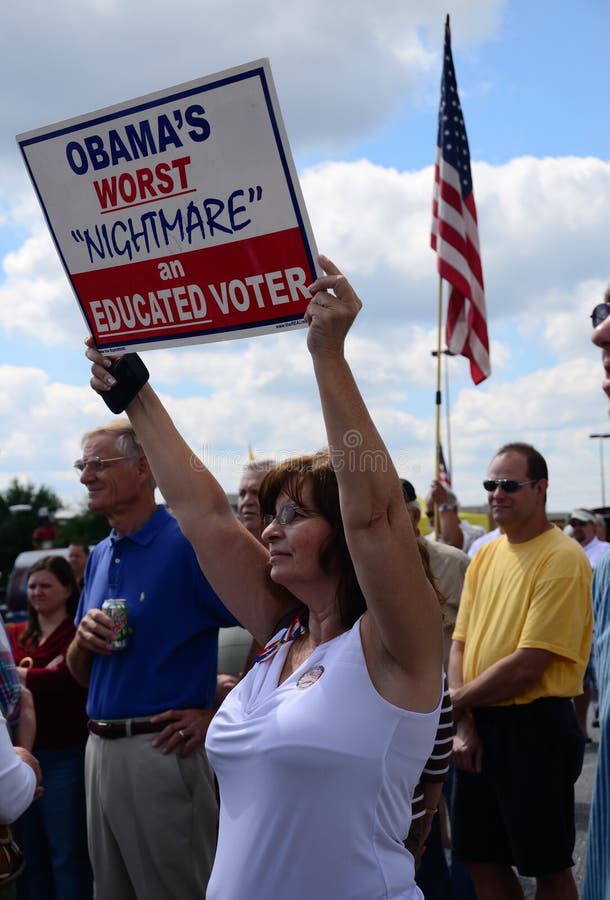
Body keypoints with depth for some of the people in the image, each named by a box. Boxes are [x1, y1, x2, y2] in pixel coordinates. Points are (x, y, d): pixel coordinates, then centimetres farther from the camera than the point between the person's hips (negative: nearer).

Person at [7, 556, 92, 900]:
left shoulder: (79, 632, -6)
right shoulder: (15, 634, 12)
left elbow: (63, 678, -18)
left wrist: (16, 676, -5)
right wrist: (39, 675, -15)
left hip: (64, 756, -6)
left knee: (67, 853, 2)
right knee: (28, 854, 15)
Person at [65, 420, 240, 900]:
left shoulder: (188, 545, -13)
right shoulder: (100, 555, 11)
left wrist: (217, 715, -15)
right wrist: (84, 639, -4)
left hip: (160, 749, -8)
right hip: (100, 748, 8)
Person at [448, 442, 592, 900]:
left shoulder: (562, 558, -15)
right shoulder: (485, 557, 9)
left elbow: (528, 665, -20)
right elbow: (461, 644, 8)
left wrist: (455, 699, -9)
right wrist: (465, 723, -4)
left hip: (535, 725, -7)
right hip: (481, 725, 7)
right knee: (481, 857, 16)